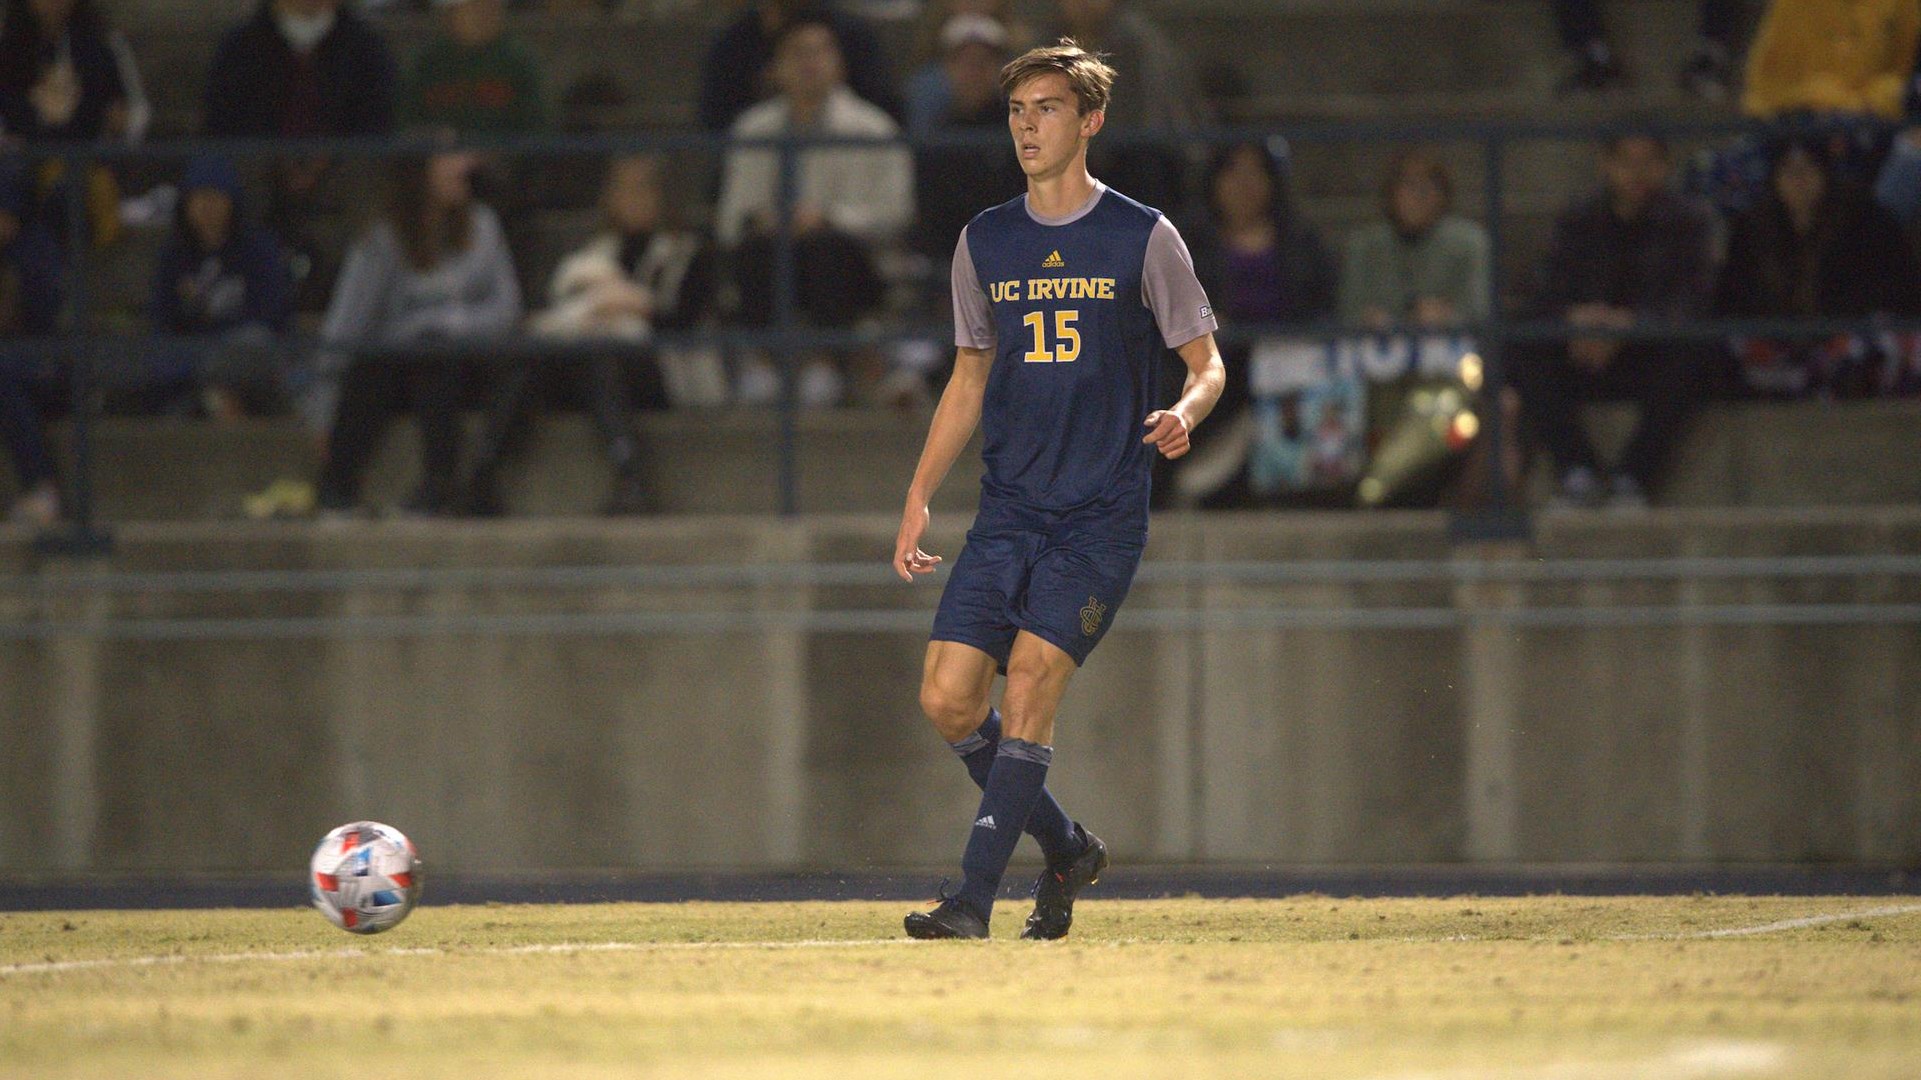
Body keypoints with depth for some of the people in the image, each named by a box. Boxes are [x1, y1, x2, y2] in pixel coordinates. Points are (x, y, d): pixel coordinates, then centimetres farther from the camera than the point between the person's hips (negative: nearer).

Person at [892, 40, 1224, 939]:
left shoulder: (1143, 239, -2)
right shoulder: (985, 243, 10)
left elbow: (1206, 365, 3)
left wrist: (1185, 413, -20)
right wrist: (919, 499, 14)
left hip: (1102, 512, -5)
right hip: (1008, 510, 5)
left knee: (1028, 688, -16)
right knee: (947, 697, -4)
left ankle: (975, 899, -14)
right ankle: (1067, 848, 17)